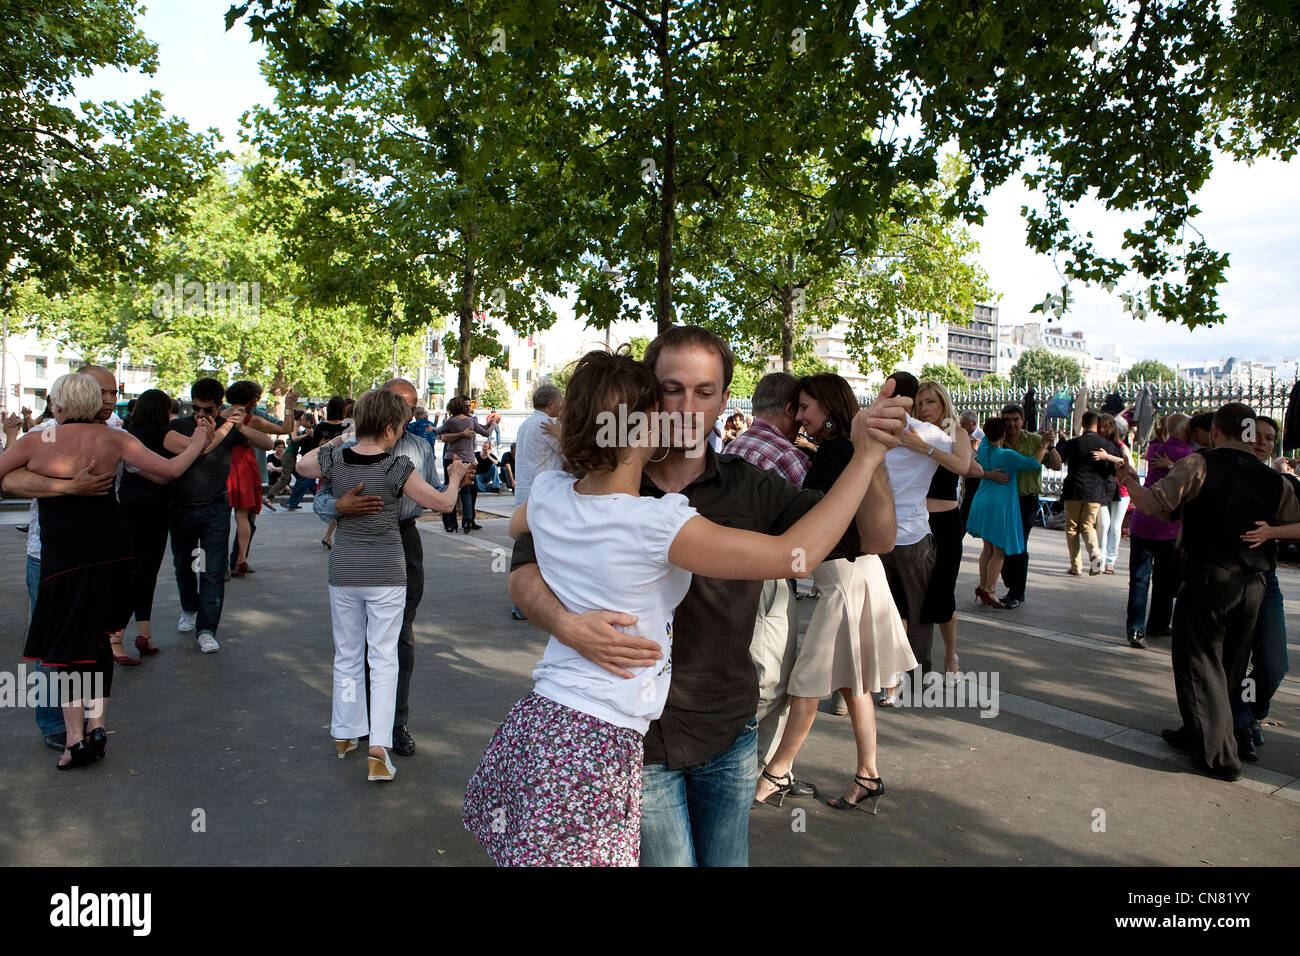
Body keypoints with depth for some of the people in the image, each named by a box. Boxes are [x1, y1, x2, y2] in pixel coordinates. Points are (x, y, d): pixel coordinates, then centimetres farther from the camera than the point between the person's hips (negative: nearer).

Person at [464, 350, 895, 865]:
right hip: (596, 751, -7)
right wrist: (866, 458, -15)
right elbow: (795, 553, -22)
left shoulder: (548, 493, 0)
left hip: (532, 725, 8)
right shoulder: (656, 525, -21)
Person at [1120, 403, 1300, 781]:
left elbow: (1152, 504, -16)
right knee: (1229, 666, 18)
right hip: (1255, 583, 5)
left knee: (1201, 664, 5)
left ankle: (1219, 754, 3)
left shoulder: (1199, 465, -9)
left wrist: (1128, 478, 1)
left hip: (1208, 578, -5)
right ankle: (1198, 733, 33)